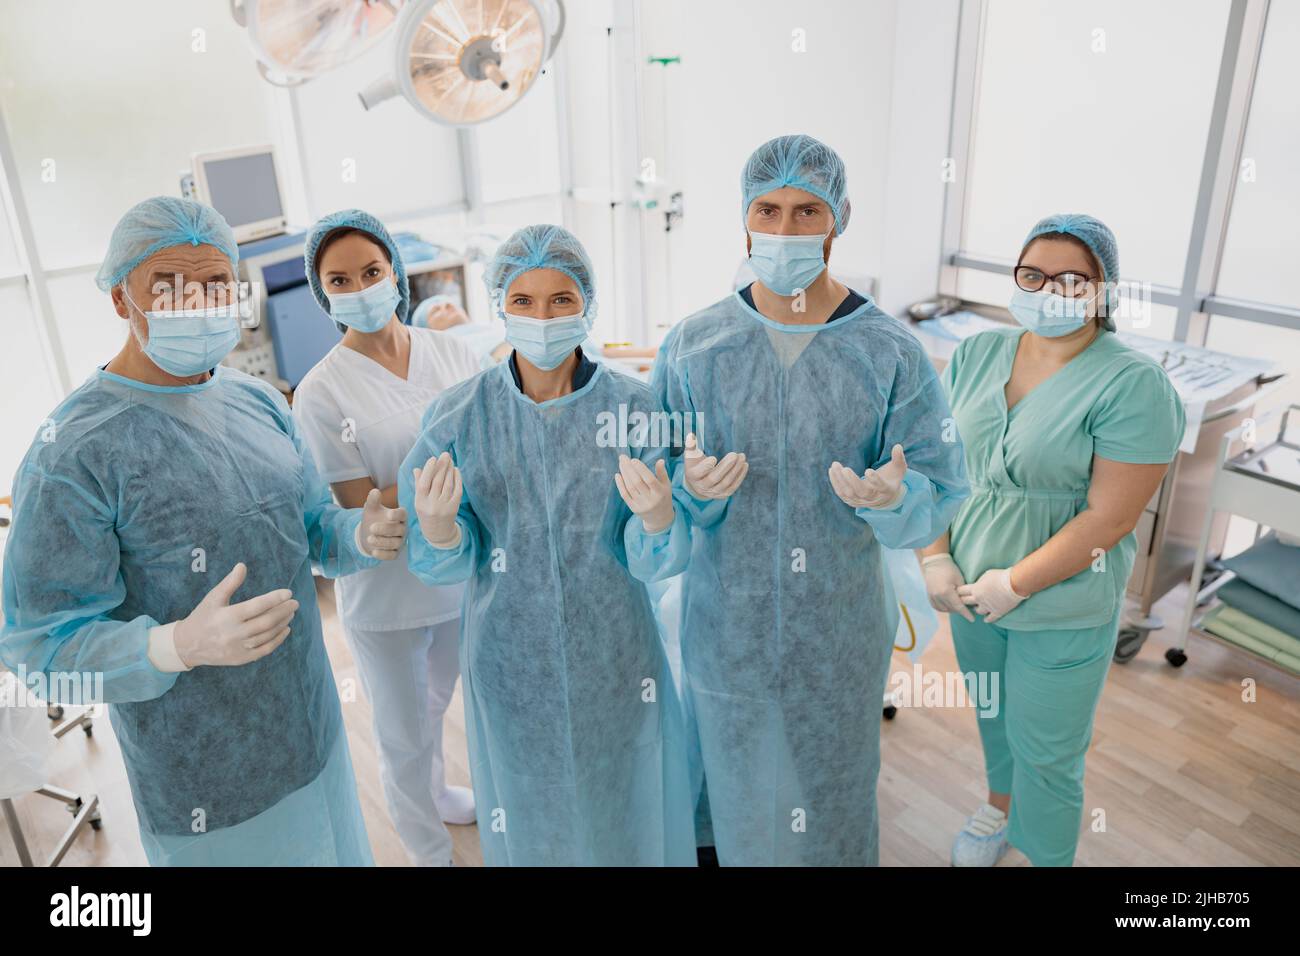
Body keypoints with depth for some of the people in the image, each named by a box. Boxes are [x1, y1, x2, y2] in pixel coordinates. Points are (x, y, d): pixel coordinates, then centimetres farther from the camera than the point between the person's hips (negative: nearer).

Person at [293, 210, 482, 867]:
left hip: (461, 574, 4)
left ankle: (433, 792, 57)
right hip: (385, 596, -4)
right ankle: (429, 850, 42)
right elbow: (362, 510, -17)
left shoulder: (451, 351, -5)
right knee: (404, 737, 17)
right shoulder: (321, 392, -16)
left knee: (438, 705, 29)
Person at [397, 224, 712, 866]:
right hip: (509, 662, 1)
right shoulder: (458, 415, -10)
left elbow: (655, 561, -12)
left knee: (625, 811, 20)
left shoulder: (634, 407, -11)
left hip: (615, 661, 0)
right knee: (529, 817, 21)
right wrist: (438, 529, -30)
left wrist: (658, 517, -34)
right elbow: (448, 564, -7)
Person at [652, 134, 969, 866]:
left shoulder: (890, 353, -10)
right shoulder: (693, 346, -7)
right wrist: (690, 486, -25)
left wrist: (892, 498, -31)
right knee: (738, 793, 20)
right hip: (726, 627, 1)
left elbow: (941, 496, -9)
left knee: (831, 801, 20)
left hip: (841, 633, 0)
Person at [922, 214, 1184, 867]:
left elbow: (1110, 516, -20)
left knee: (1045, 753, 10)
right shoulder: (977, 354, -2)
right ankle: (999, 801, 54)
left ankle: (1047, 856, 35)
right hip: (972, 585, 5)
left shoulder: (1133, 385, -18)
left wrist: (1015, 585, -18)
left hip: (1062, 608, -5)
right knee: (991, 711, 26)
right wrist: (935, 557, -6)